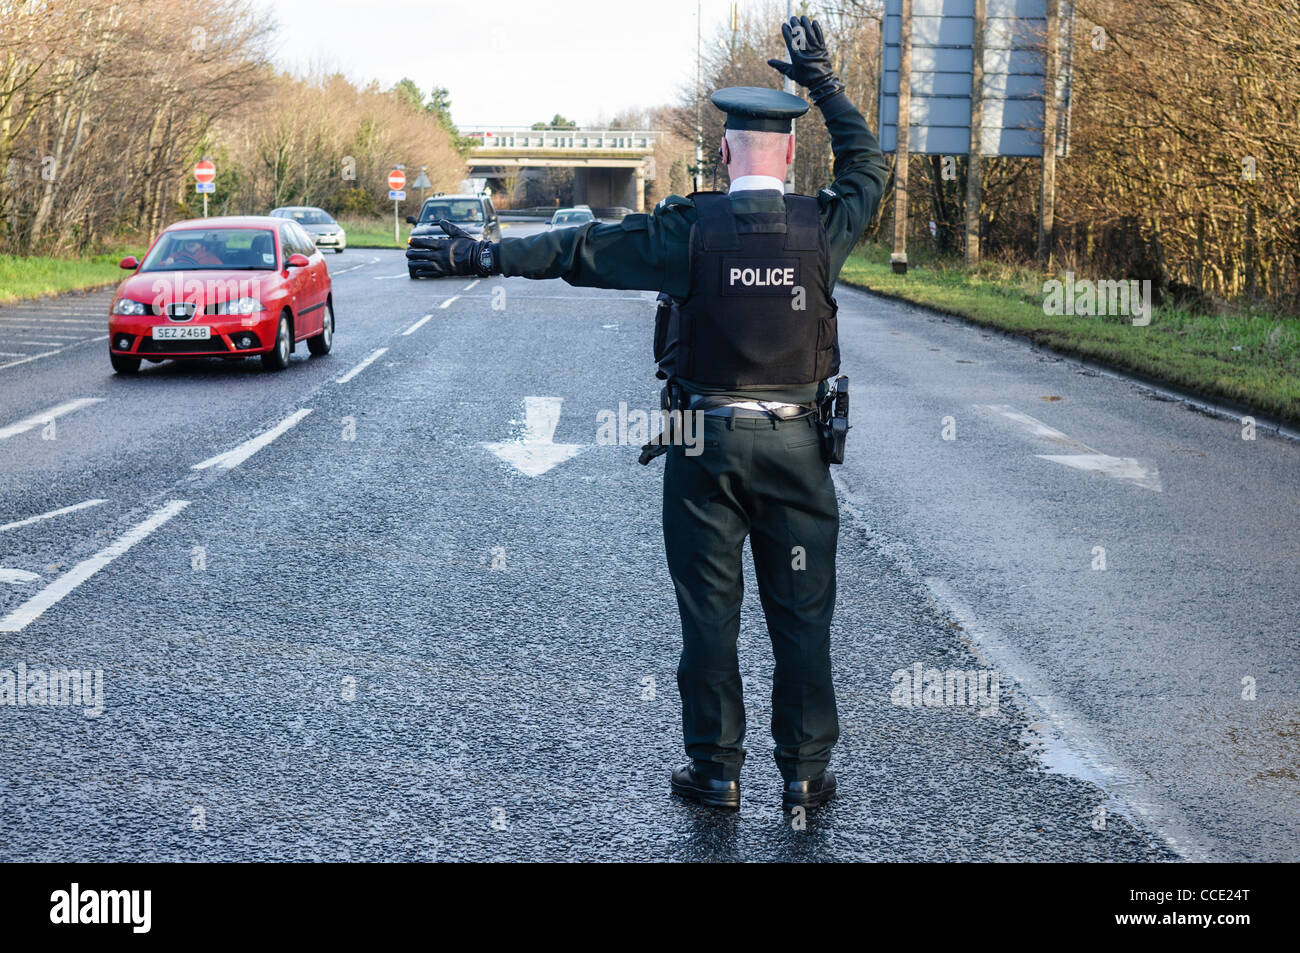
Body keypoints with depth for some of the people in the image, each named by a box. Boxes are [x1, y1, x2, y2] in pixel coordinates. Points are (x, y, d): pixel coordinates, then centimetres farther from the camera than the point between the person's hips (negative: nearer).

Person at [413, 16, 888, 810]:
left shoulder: (689, 229, -9)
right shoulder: (822, 229, -5)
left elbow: (580, 251, -5)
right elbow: (868, 165, 16)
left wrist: (481, 256, 3)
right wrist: (823, 80, 22)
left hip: (705, 446, -1)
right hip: (797, 446, 1)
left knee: (709, 614, 8)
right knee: (802, 614, 8)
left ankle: (716, 770, 15)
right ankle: (806, 772, 14)